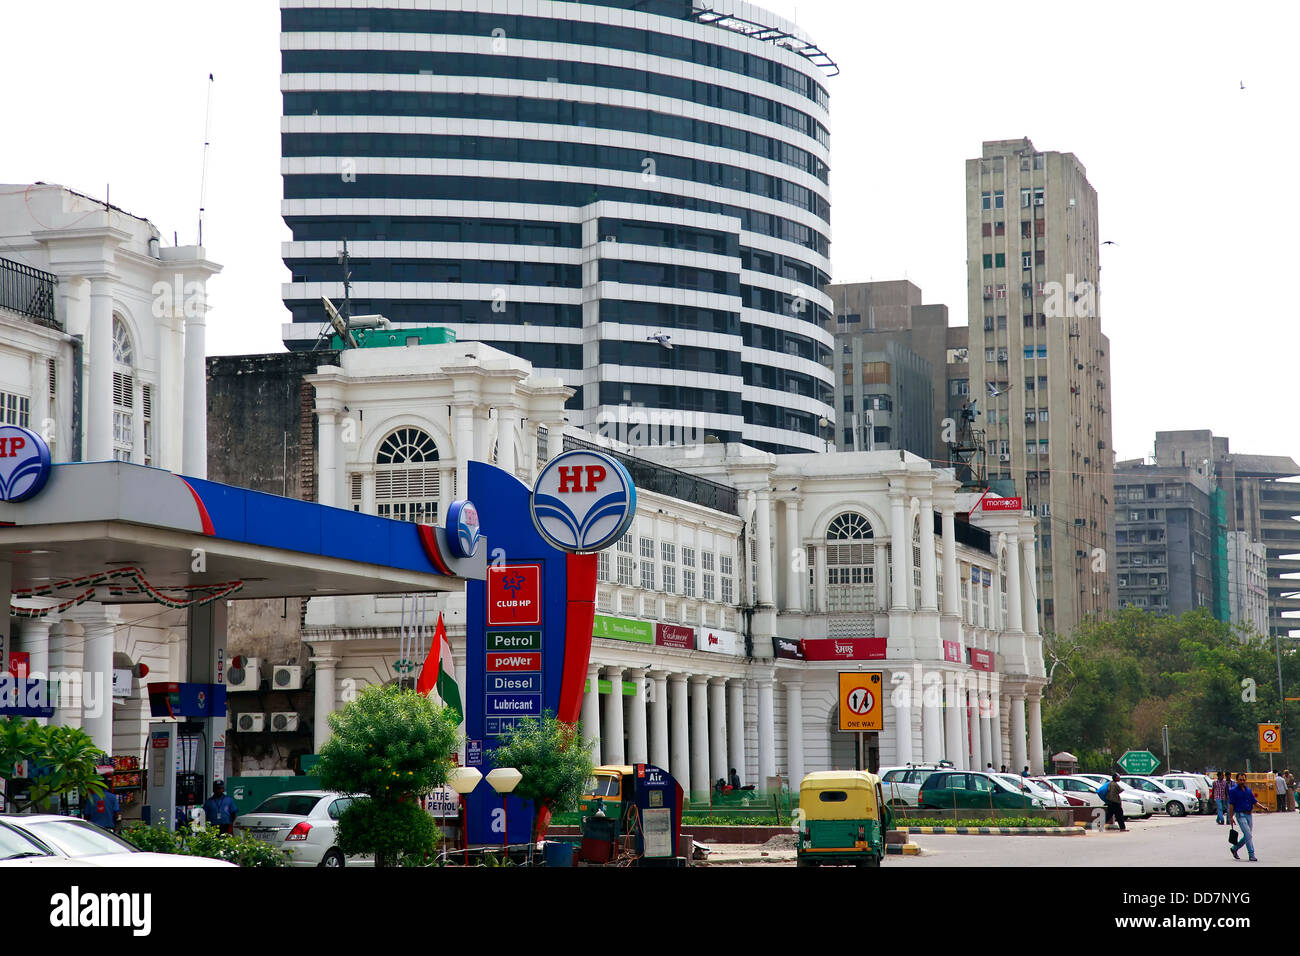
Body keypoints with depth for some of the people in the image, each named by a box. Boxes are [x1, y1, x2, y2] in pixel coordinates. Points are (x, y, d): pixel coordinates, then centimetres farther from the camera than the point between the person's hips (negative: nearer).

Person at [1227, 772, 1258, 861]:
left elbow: (1254, 801, 14)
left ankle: (1234, 848, 29)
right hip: (1240, 815, -7)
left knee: (1247, 836, 10)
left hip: (1249, 815, 7)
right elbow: (1231, 804, -6)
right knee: (1248, 835, -14)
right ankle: (1251, 855, -11)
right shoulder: (1233, 790, -4)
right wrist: (1230, 817, -9)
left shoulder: (1248, 790, 13)